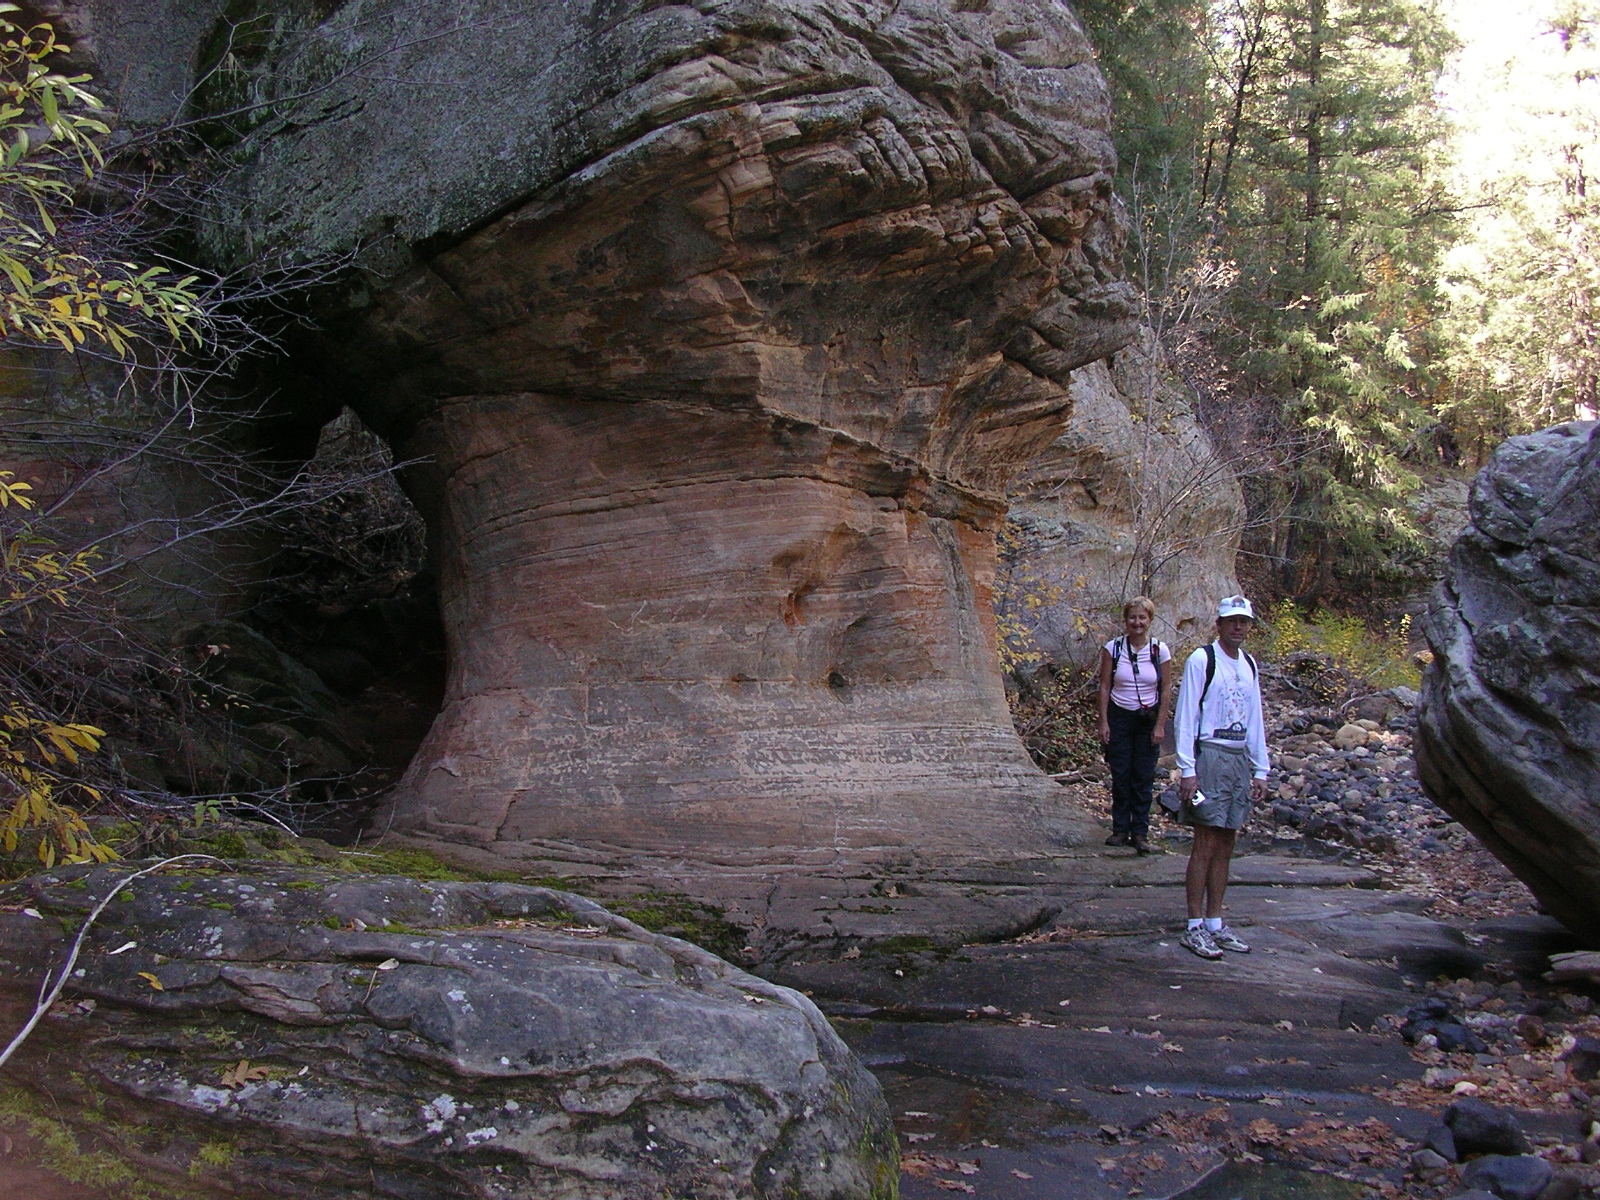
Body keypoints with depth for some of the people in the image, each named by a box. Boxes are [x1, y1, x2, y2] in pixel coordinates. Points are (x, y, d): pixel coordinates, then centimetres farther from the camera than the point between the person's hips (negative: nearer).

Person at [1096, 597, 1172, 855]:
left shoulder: (1160, 651, -3)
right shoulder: (1113, 648, -3)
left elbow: (1165, 691, 1)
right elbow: (1104, 686, 0)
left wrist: (1160, 725, -4)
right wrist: (1103, 722, -5)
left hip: (1148, 719, 0)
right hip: (1119, 717, 0)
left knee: (1143, 778, 2)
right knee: (1120, 776, 3)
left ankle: (1140, 833, 9)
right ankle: (1120, 830, 14)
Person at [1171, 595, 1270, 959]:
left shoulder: (1249, 666, 14)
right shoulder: (1201, 661, -7)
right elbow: (1185, 717, -9)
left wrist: (1260, 770, 15)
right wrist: (1187, 770, -14)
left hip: (1240, 759, 7)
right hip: (1209, 755, -7)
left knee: (1225, 846, 9)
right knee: (1206, 844, -7)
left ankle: (1215, 924, 15)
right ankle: (1195, 927, 0)